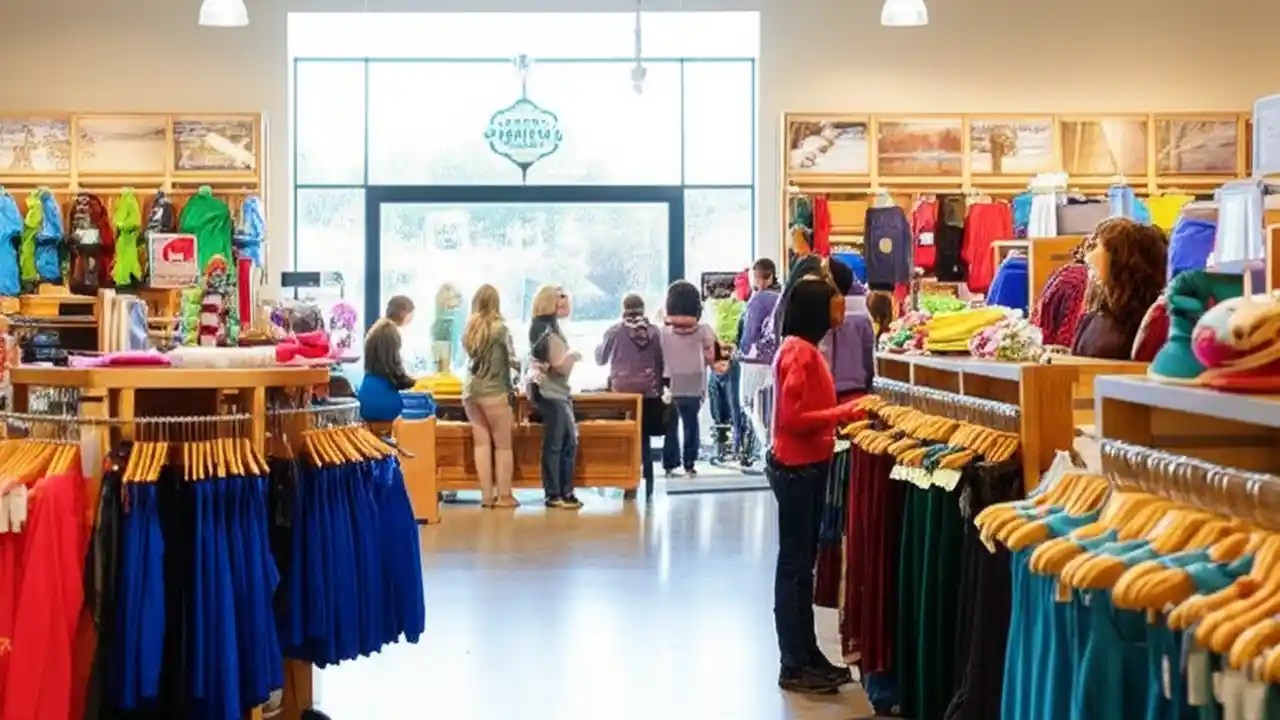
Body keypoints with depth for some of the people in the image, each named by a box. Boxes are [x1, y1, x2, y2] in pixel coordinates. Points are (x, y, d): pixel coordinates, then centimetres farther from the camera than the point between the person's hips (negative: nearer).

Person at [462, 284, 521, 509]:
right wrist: (522, 364, 15)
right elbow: (513, 360, -5)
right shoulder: (499, 328, -9)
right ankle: (504, 495, 7)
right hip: (494, 392, -5)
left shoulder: (469, 328, 6)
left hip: (470, 391, 5)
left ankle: (486, 495, 8)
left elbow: (470, 357, 8)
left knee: (481, 443, 7)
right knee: (502, 445, 4)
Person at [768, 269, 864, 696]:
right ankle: (794, 666, 4)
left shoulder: (806, 350, 13)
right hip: (797, 468, -10)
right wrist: (845, 413, -20)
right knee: (794, 565, -3)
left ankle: (807, 655, 23)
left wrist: (845, 414, 6)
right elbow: (794, 418, -22)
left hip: (807, 466, 10)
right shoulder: (798, 352, -17)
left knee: (803, 562, 15)